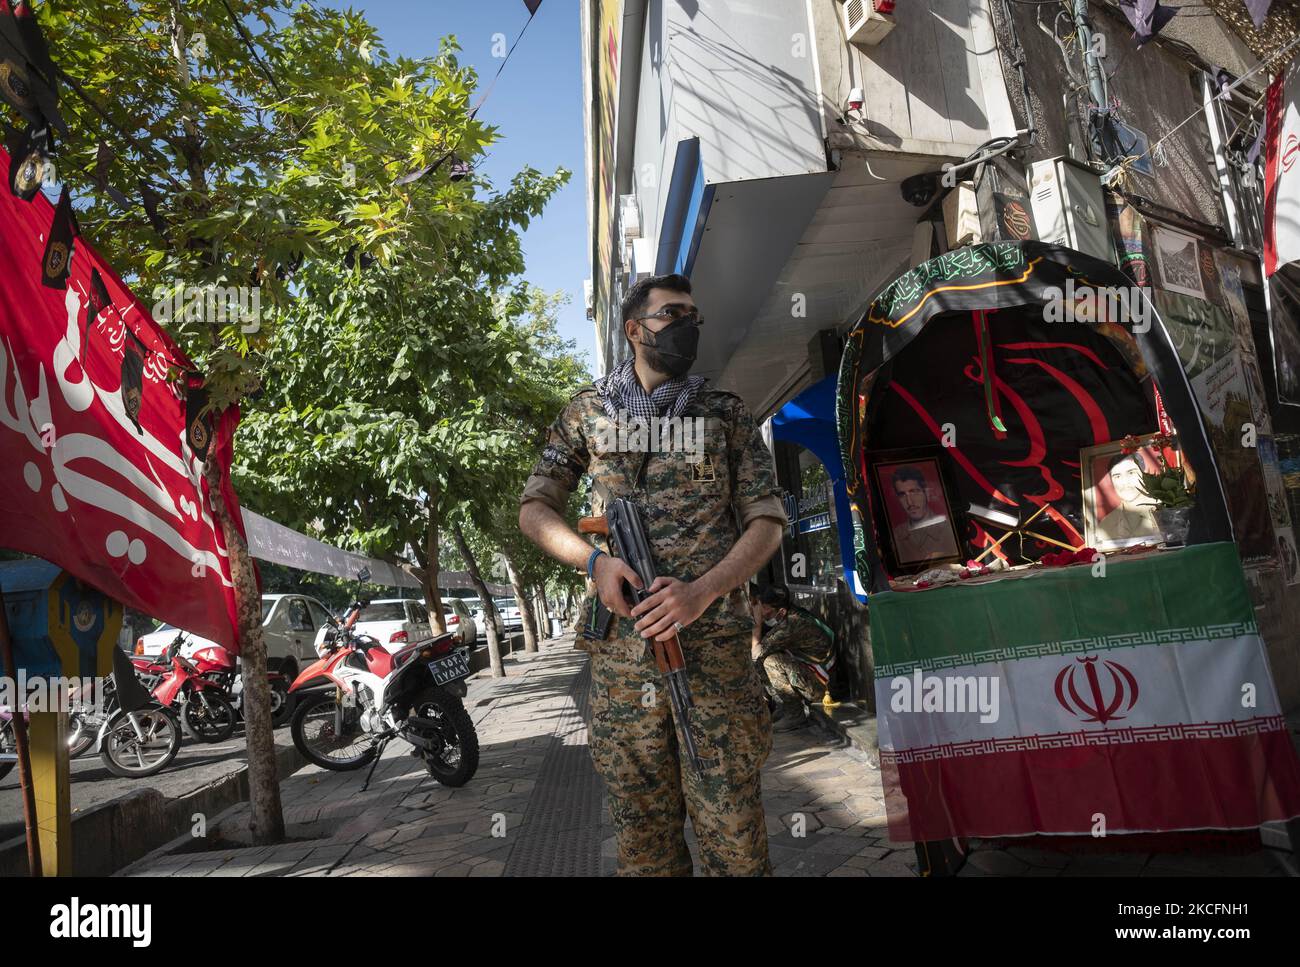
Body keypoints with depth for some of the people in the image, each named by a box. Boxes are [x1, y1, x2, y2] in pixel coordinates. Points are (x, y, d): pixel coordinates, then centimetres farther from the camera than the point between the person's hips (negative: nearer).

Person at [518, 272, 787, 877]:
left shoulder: (727, 415, 10)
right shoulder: (588, 412, 11)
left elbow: (767, 521, 4)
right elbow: (534, 508, 11)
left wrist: (702, 589, -12)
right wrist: (594, 561, -8)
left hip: (715, 645, -1)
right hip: (620, 647, 1)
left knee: (732, 828, 2)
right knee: (642, 830, 12)